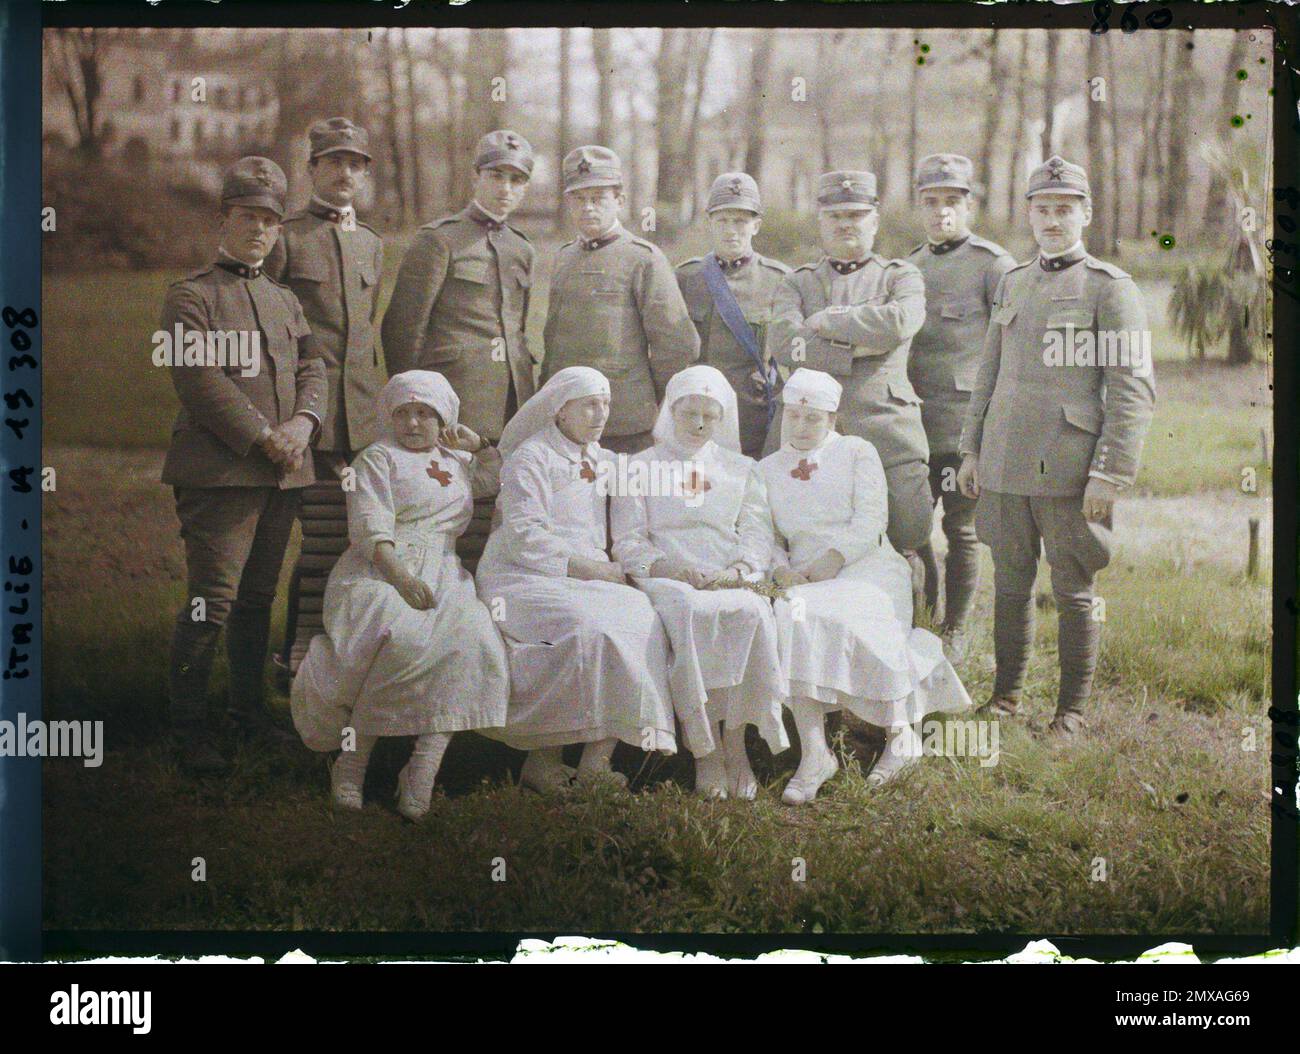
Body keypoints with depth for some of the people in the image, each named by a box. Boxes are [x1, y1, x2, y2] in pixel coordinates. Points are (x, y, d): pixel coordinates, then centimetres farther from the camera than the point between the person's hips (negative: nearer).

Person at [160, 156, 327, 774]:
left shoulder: (285, 299, 20)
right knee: (213, 601, -10)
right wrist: (264, 437, -16)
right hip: (220, 472, -7)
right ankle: (189, 730, -3)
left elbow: (311, 368, 14)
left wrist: (303, 422, -7)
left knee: (258, 597, 14)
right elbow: (200, 380, -12)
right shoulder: (190, 296, -2)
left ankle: (249, 708, 25)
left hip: (283, 471, 7)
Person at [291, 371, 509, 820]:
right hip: (377, 572, -4)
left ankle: (425, 764, -35)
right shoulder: (378, 458, 11)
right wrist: (400, 576, -21)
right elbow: (370, 526, -4)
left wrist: (478, 445, 26)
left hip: (441, 576, 4)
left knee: (470, 640, -31)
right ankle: (352, 762, -25)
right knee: (401, 640, -37)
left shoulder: (456, 462, 28)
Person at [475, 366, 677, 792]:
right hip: (524, 579, -6)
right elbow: (524, 538, -11)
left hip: (589, 580, 6)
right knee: (585, 627, -35)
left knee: (643, 618, -25)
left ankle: (597, 760, -29)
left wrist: (618, 569, 3)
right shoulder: (530, 458, 0)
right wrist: (592, 568, -14)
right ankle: (542, 759, -25)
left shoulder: (605, 462, 22)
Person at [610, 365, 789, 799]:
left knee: (753, 612, -35)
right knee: (688, 612, -38)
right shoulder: (640, 468, 19)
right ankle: (704, 750, -36)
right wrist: (664, 568, -12)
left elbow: (757, 536, 13)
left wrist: (737, 571, -9)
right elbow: (627, 540, 8)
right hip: (668, 580, -2)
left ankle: (736, 741, -30)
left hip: (730, 581, 2)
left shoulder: (741, 469, 25)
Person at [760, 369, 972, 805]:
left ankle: (901, 732, -14)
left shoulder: (857, 452, 12)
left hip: (866, 569, -2)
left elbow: (870, 523, -1)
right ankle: (813, 753, -38)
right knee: (793, 619, -33)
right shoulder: (768, 469, 21)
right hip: (805, 581, 2)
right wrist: (781, 571, -9)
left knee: (848, 623, -35)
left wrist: (829, 563, -14)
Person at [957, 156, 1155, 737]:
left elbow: (1133, 389, -9)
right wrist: (972, 450, 15)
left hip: (1068, 471, -5)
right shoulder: (1012, 283, 14)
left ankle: (1073, 711, 12)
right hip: (1005, 467, 5)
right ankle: (1006, 695, 24)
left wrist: (1110, 474, -14)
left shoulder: (1110, 288, -4)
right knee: (1010, 585, 12)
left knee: (1074, 592, 2)